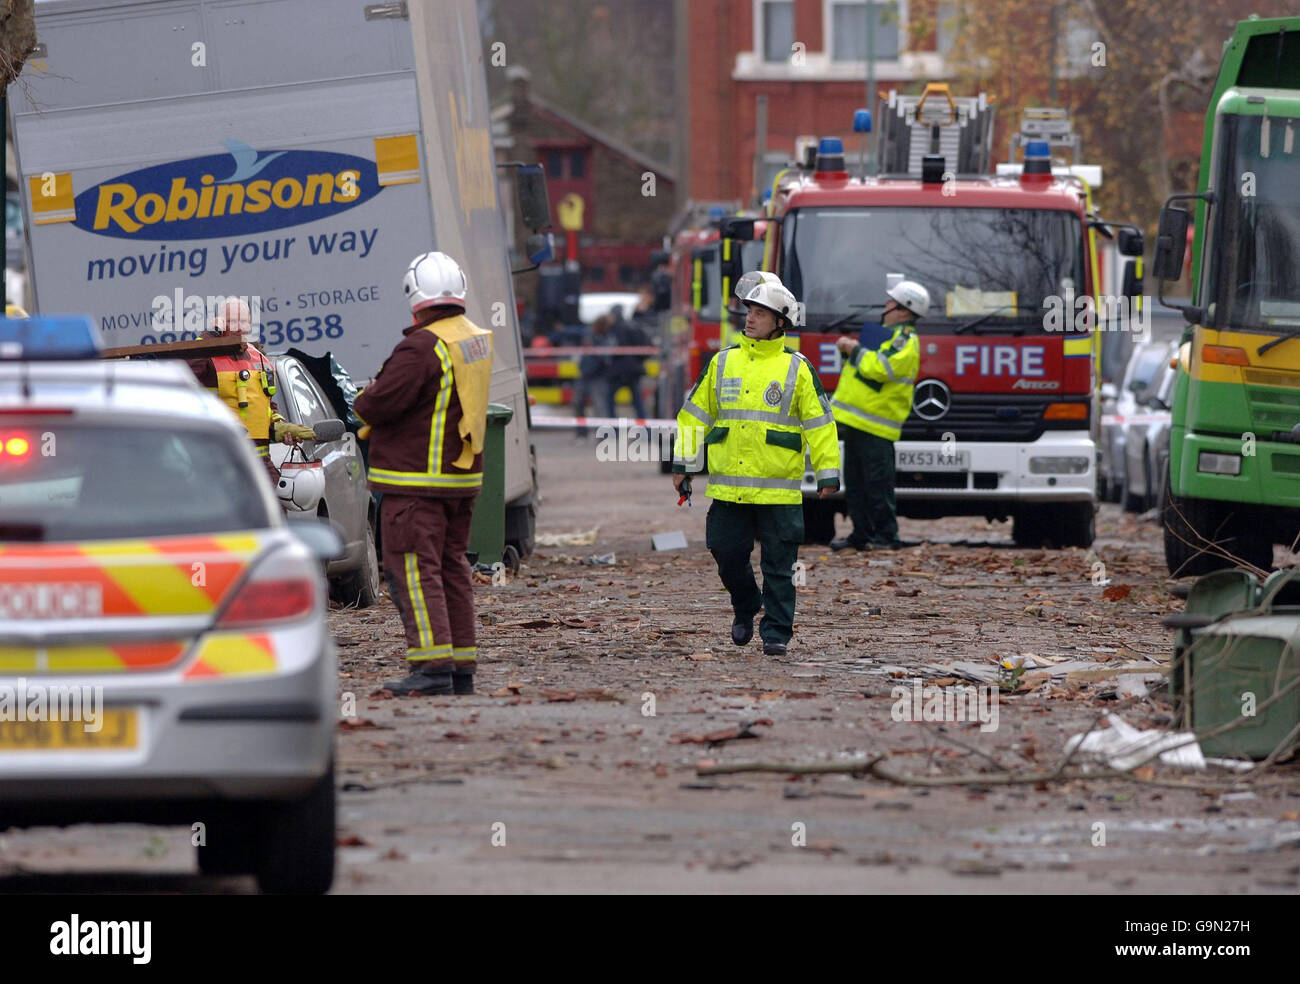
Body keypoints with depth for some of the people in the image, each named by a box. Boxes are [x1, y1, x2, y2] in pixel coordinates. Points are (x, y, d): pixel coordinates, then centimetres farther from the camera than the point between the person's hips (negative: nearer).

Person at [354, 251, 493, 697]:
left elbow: (379, 404, -22)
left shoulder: (422, 348, -20)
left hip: (416, 482, -9)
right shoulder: (476, 340, 10)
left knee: (413, 568, -7)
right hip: (462, 476, 9)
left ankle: (433, 664, -14)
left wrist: (364, 398, 2)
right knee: (452, 567, 13)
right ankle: (462, 667, 14)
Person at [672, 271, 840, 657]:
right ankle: (746, 607, 31)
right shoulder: (723, 363, 9)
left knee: (778, 565, -1)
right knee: (727, 554, 6)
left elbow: (820, 423, 2)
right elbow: (695, 414, 15)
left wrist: (828, 474, -1)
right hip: (728, 487, 3)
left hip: (779, 489, -3)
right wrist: (682, 465, 12)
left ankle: (776, 632, 5)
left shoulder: (796, 368, 0)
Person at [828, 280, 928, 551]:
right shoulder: (887, 333, 23)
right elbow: (863, 365, 31)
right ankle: (861, 534, 16)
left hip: (875, 426, -10)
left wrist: (856, 350, -12)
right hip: (857, 423, 10)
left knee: (877, 483, -9)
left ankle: (887, 536, -6)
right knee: (855, 483, 11)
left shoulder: (905, 339, -9)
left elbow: (880, 368, -23)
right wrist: (849, 349, 14)